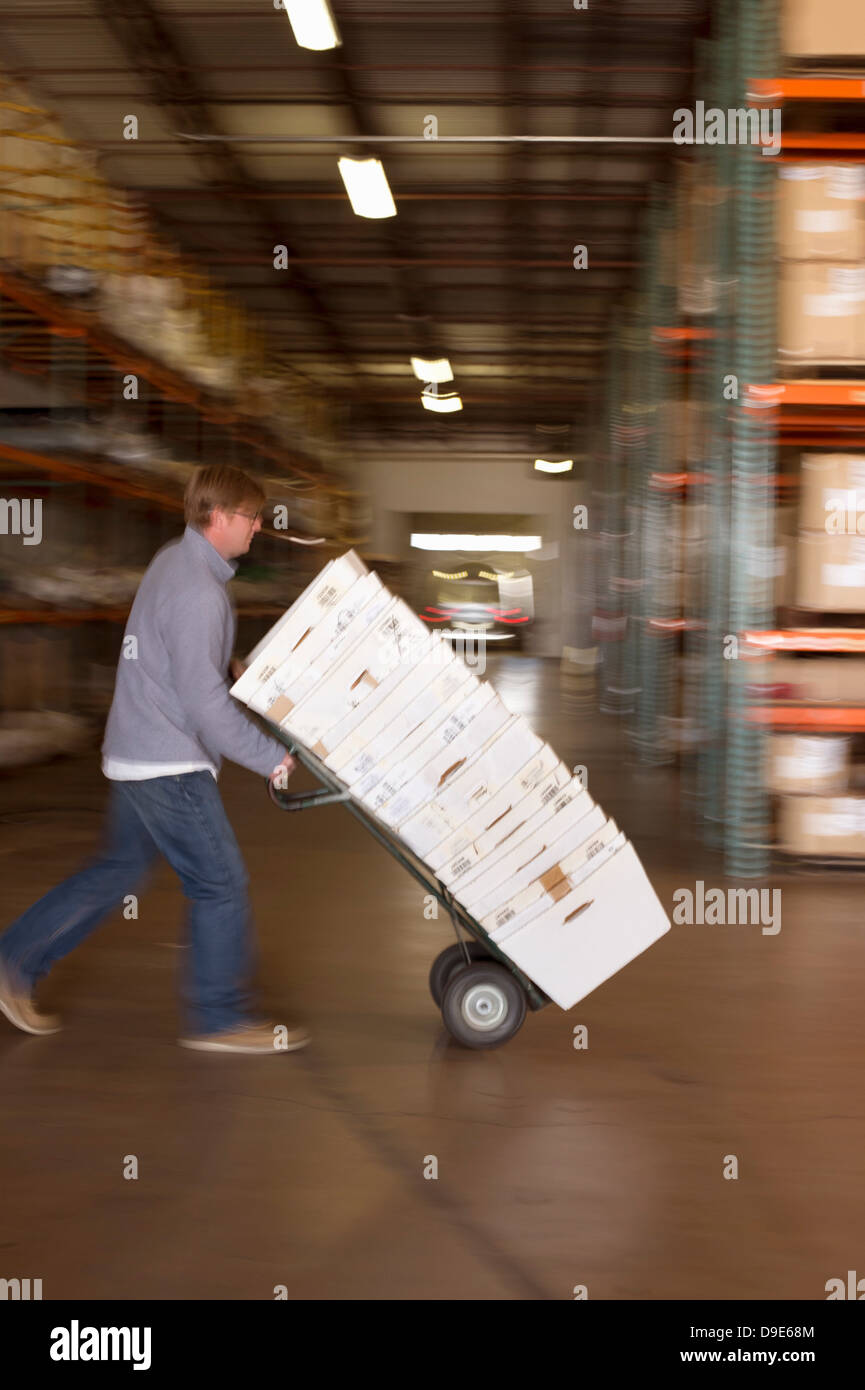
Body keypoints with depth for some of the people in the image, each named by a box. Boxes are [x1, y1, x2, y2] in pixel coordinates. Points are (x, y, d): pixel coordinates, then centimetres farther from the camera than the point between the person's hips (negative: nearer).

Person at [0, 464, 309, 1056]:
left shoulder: (174, 559, 10)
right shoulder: (198, 592, -22)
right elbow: (204, 699, -24)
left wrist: (236, 670, 13)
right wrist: (270, 756, -17)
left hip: (137, 751, 10)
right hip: (170, 763, -10)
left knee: (118, 870, 19)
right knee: (221, 882, 0)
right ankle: (221, 1018, 10)